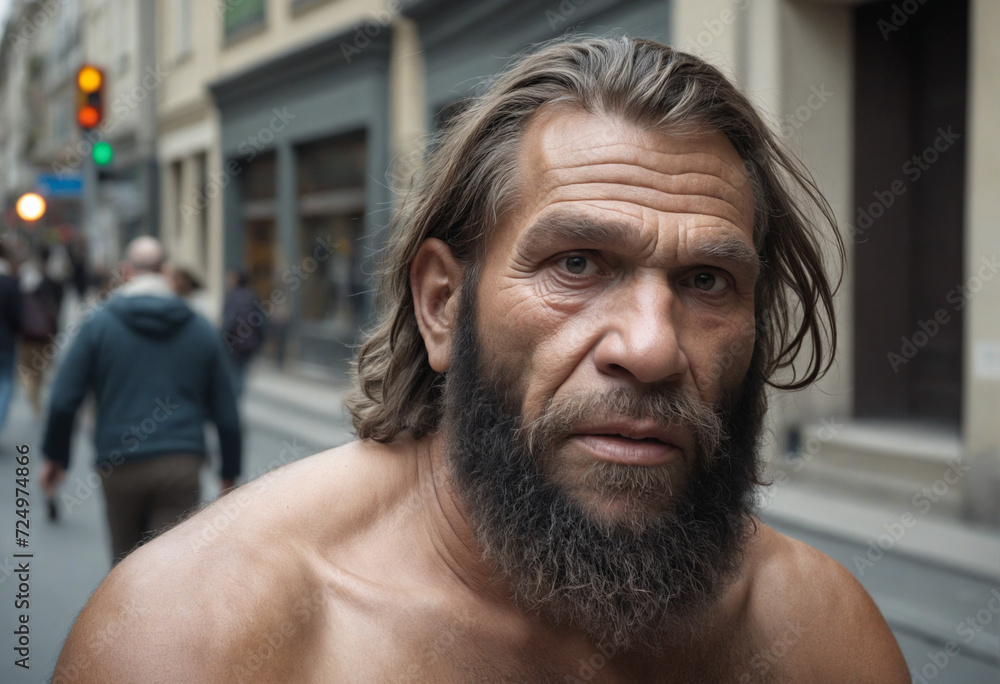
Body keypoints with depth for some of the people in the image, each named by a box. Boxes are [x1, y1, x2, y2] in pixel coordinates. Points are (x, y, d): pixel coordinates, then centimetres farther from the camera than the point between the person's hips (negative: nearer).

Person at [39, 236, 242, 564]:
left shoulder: (98, 324, 2)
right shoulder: (202, 330, 8)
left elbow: (63, 400, -1)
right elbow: (225, 412, 10)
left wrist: (54, 456, 13)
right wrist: (229, 474, 19)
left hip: (119, 468, 0)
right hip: (181, 465, 0)